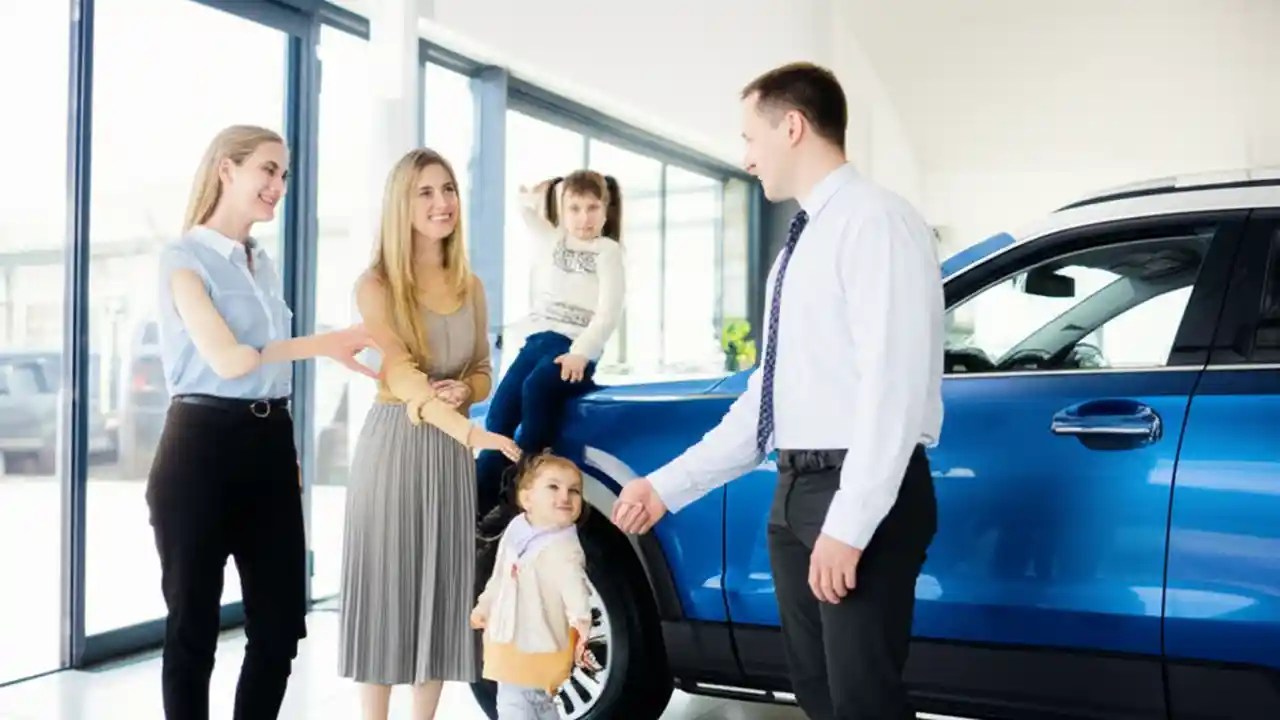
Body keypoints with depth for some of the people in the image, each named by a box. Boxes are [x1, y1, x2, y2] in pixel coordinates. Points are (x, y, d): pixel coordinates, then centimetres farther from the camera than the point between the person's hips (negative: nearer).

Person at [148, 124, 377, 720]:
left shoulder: (263, 263, 17)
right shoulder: (185, 257, -5)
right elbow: (227, 360, -15)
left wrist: (285, 451, 11)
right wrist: (324, 345, -11)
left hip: (269, 444, 7)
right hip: (202, 445, -7)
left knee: (281, 623, 8)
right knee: (193, 622, 5)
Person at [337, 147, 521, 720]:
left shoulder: (470, 287, 9)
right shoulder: (376, 284, -7)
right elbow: (399, 373, -21)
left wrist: (464, 392, -8)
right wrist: (470, 431, -36)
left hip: (450, 450, 5)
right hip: (394, 444, -5)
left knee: (441, 591, 7)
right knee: (385, 586, -1)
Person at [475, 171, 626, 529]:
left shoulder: (608, 251, 2)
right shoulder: (552, 240, 18)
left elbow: (608, 312, -9)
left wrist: (580, 353, -20)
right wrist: (554, 188, 22)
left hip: (575, 348, -5)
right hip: (538, 339, 6)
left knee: (536, 388, -34)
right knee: (499, 412, -14)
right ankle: (479, 502, -15)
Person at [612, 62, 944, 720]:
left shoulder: (876, 221, -10)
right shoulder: (801, 244, 17)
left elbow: (892, 386, -19)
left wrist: (848, 522, -23)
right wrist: (669, 484, 17)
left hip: (864, 497, -9)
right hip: (795, 493, 9)